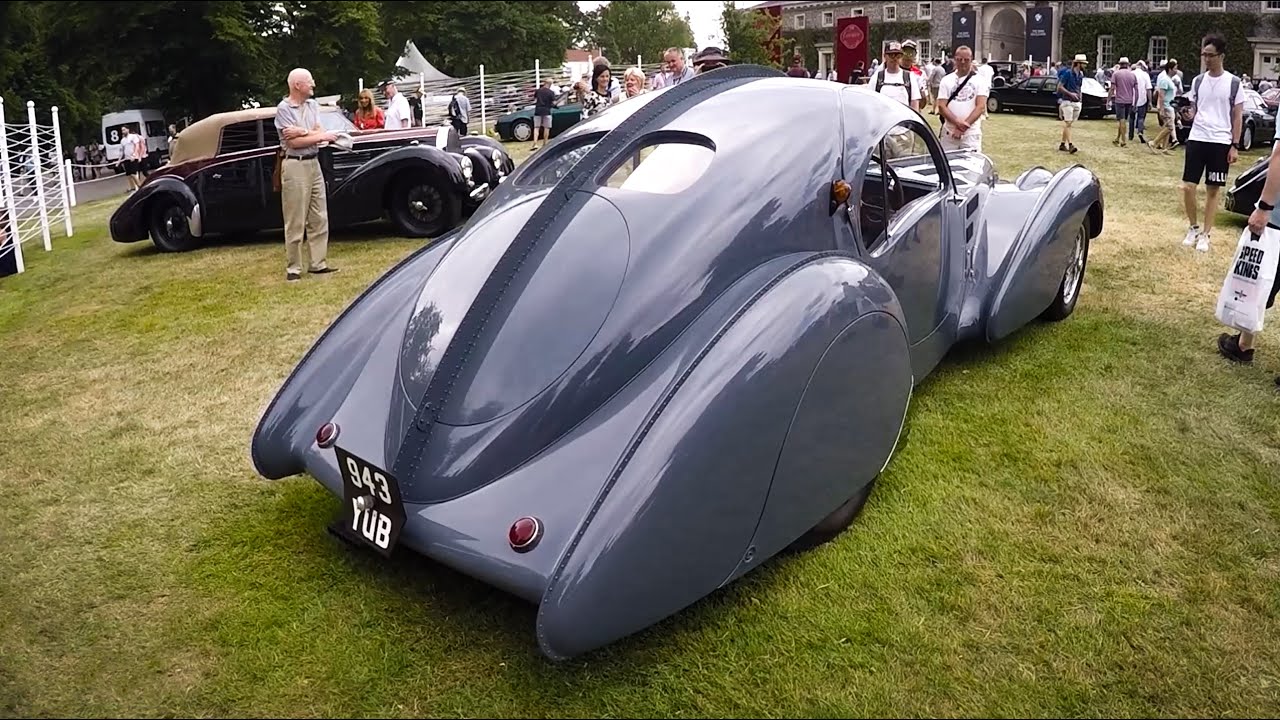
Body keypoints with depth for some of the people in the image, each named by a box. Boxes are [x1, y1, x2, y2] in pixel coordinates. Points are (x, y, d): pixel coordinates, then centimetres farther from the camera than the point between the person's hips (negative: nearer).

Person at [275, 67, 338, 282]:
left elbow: (319, 132, 2)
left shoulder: (313, 105, 11)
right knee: (296, 222, -4)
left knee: (319, 218, 8)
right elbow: (294, 142, -14)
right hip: (295, 166, -7)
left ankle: (318, 263, 14)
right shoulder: (283, 109, -8)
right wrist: (321, 136, -7)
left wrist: (302, 132, -15)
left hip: (314, 164, 7)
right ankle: (293, 268, 1)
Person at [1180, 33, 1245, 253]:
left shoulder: (1233, 83, -1)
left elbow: (1237, 116, 1)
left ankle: (1205, 234, 12)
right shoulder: (1198, 81, 6)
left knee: (1212, 190, 4)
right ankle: (1193, 228, 18)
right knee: (1188, 187, -2)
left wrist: (1235, 146, -4)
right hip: (1197, 139, 2)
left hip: (1221, 142, -2)